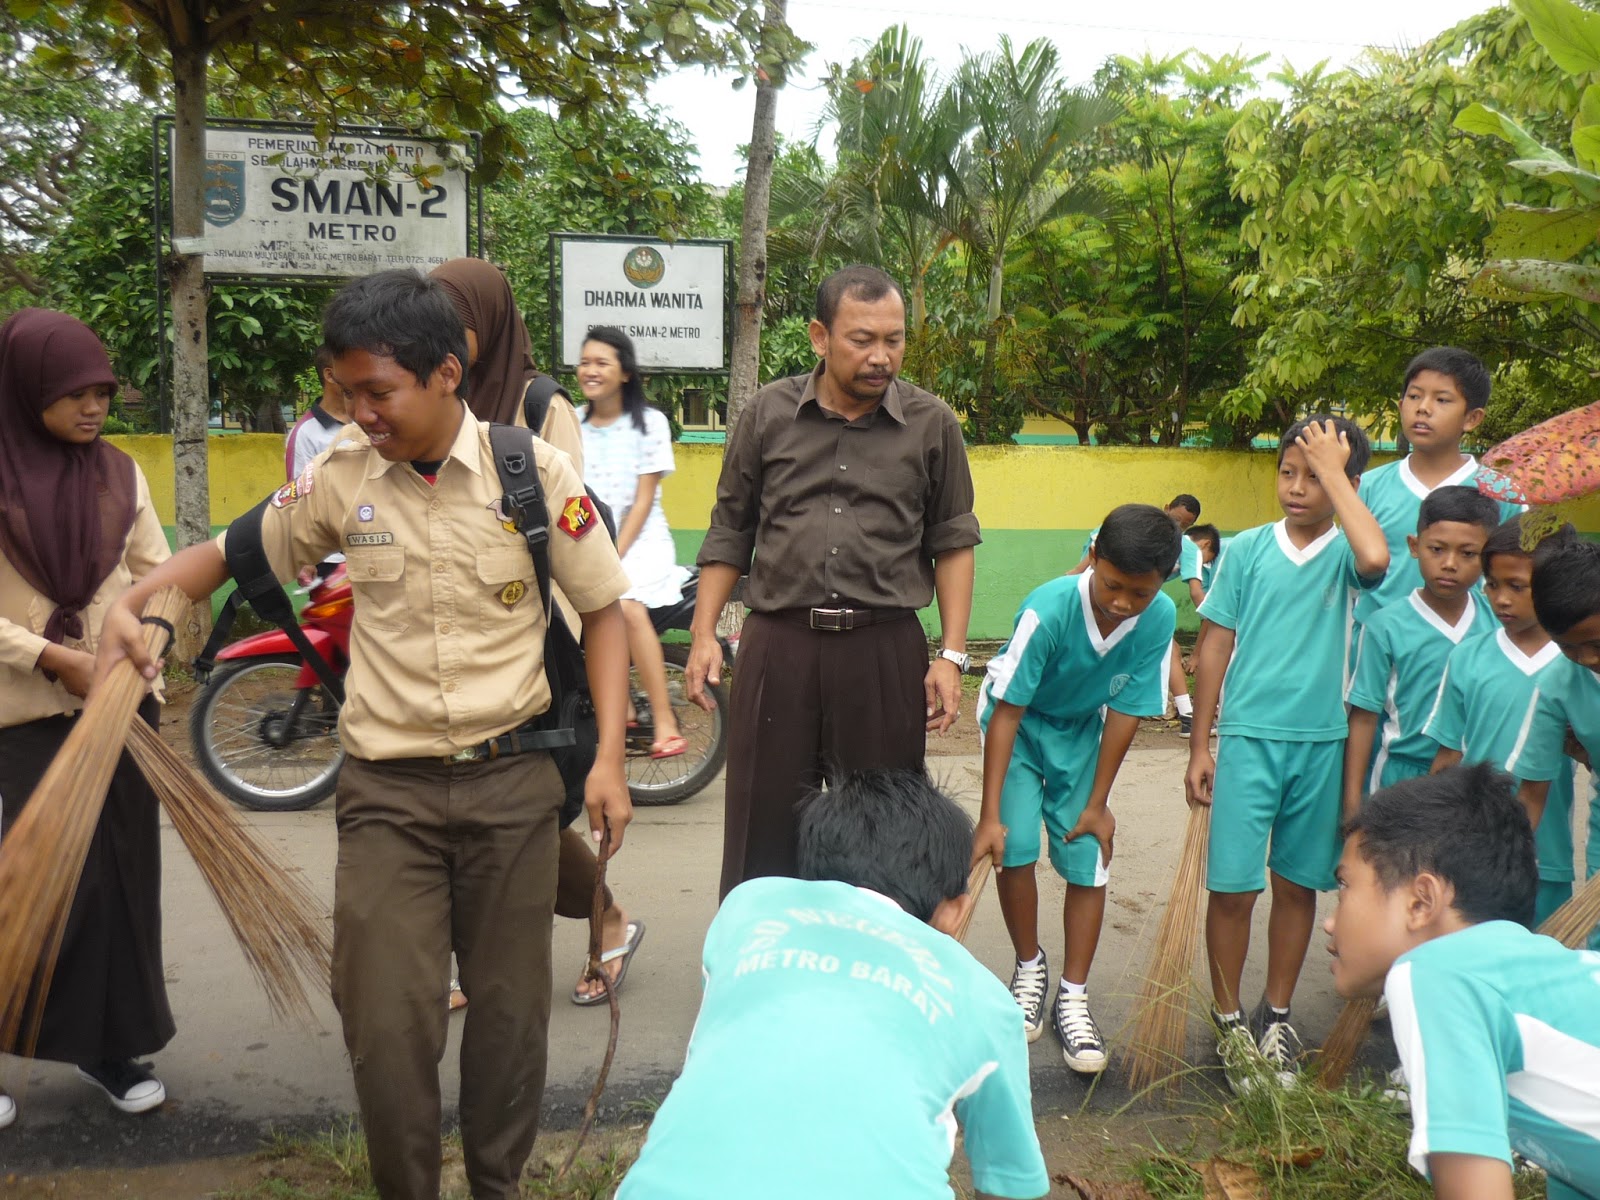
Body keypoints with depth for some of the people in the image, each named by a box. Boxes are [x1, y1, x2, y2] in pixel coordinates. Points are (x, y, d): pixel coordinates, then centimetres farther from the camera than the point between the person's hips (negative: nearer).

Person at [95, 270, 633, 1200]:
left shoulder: (536, 471, -8)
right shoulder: (341, 478, -2)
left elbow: (602, 610, 0)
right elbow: (230, 551, 13)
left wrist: (609, 757, -7)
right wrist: (134, 601, -6)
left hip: (511, 781, -1)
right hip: (387, 790, 1)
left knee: (509, 1011, 12)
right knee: (387, 1025, -1)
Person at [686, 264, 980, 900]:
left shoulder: (931, 423, 4)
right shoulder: (768, 413, 6)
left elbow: (953, 543, 7)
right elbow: (729, 533, 10)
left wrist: (951, 655, 0)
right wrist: (704, 634, 3)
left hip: (887, 650, 0)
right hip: (777, 645, 1)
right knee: (764, 829, 7)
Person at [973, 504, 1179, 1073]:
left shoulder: (1159, 618, -23)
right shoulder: (1048, 609, -34)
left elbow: (1125, 712, -13)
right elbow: (1008, 711, -29)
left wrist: (1097, 803, -9)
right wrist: (990, 816, -29)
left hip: (1082, 728, 3)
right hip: (1018, 722, -3)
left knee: (1088, 860, -4)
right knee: (1014, 845, -15)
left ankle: (1073, 997, 10)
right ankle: (1029, 967, 11)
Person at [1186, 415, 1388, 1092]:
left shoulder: (1345, 552, -2)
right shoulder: (1248, 549, 0)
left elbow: (1375, 558, -28)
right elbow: (1215, 648, 3)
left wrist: (1334, 469, -17)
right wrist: (1199, 747, 2)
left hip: (1322, 742, 1)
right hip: (1250, 738, -1)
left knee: (1297, 885, 12)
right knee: (1233, 887, -1)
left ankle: (1275, 1016, 29)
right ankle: (1228, 1020, 18)